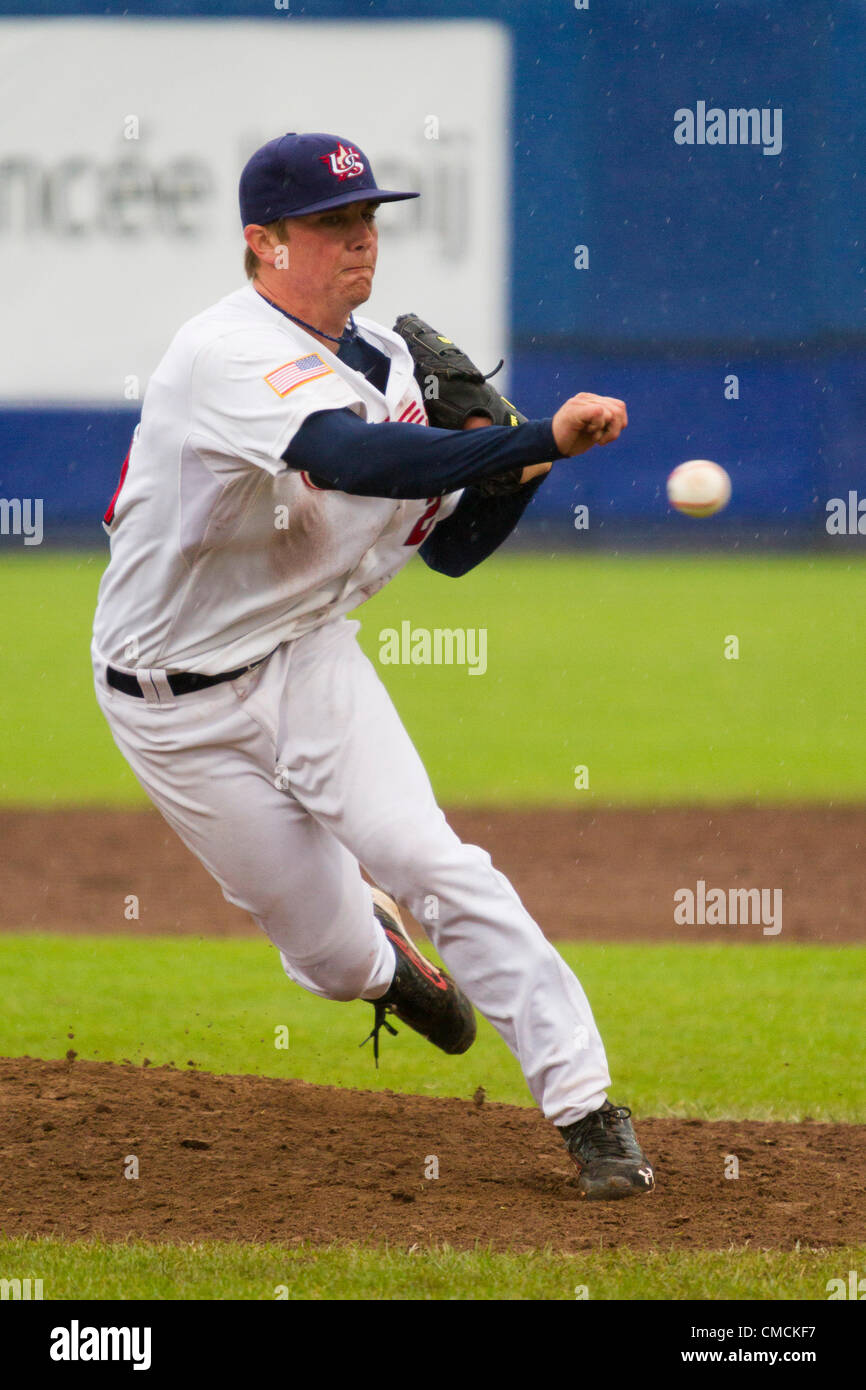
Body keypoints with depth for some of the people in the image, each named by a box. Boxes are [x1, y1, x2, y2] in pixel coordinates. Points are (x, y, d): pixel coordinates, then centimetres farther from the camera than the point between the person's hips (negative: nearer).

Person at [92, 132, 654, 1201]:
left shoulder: (384, 363, 1)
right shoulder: (230, 354, -26)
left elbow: (449, 546, 6)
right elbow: (359, 461, -44)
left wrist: (509, 476, -16)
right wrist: (541, 438, -52)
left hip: (308, 662, 5)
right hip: (180, 705, -5)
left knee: (423, 857, -18)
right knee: (332, 953, 4)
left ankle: (583, 1102, -18)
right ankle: (380, 962, 42)